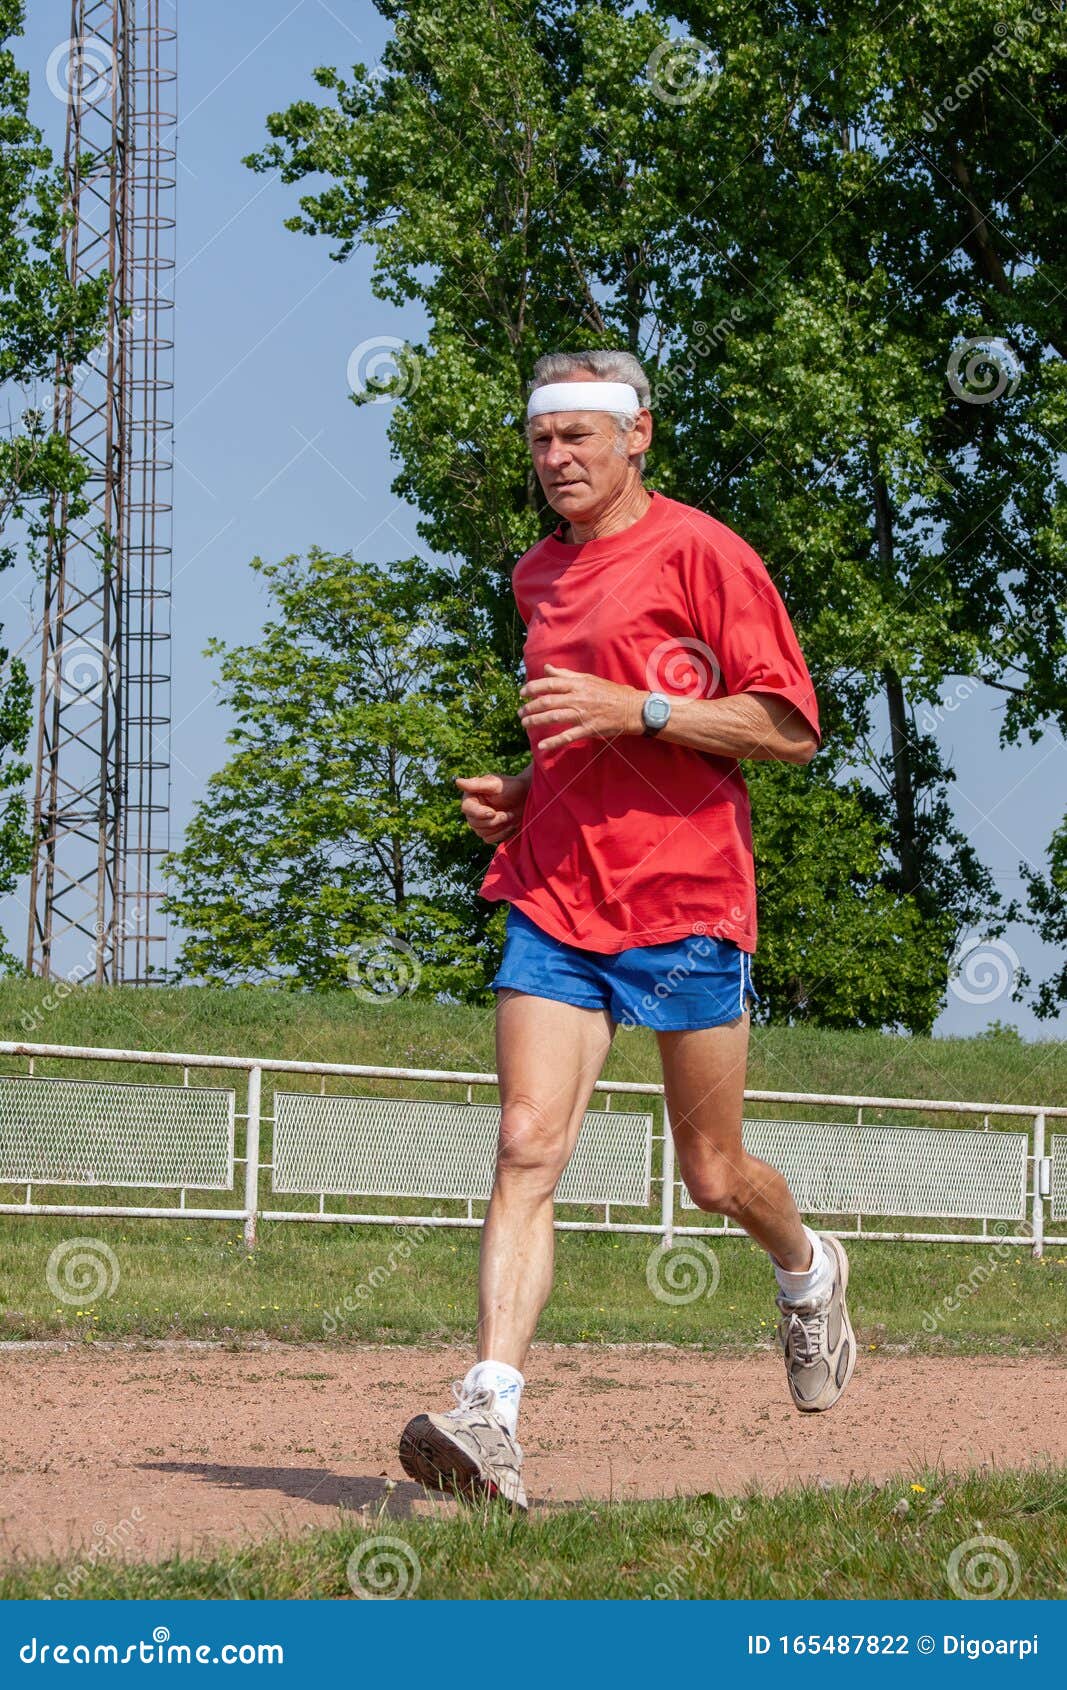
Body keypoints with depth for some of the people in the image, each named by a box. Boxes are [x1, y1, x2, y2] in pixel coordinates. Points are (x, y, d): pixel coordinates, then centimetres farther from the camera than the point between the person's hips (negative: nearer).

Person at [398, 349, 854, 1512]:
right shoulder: (537, 578, 16)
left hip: (686, 902, -5)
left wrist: (634, 709, -18)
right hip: (554, 899, 5)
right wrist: (520, 794, 10)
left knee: (713, 1177, 7)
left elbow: (791, 729, -9)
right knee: (526, 1149, -13)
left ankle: (809, 1273, 41)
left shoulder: (700, 553, -5)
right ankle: (489, 1421, -23)